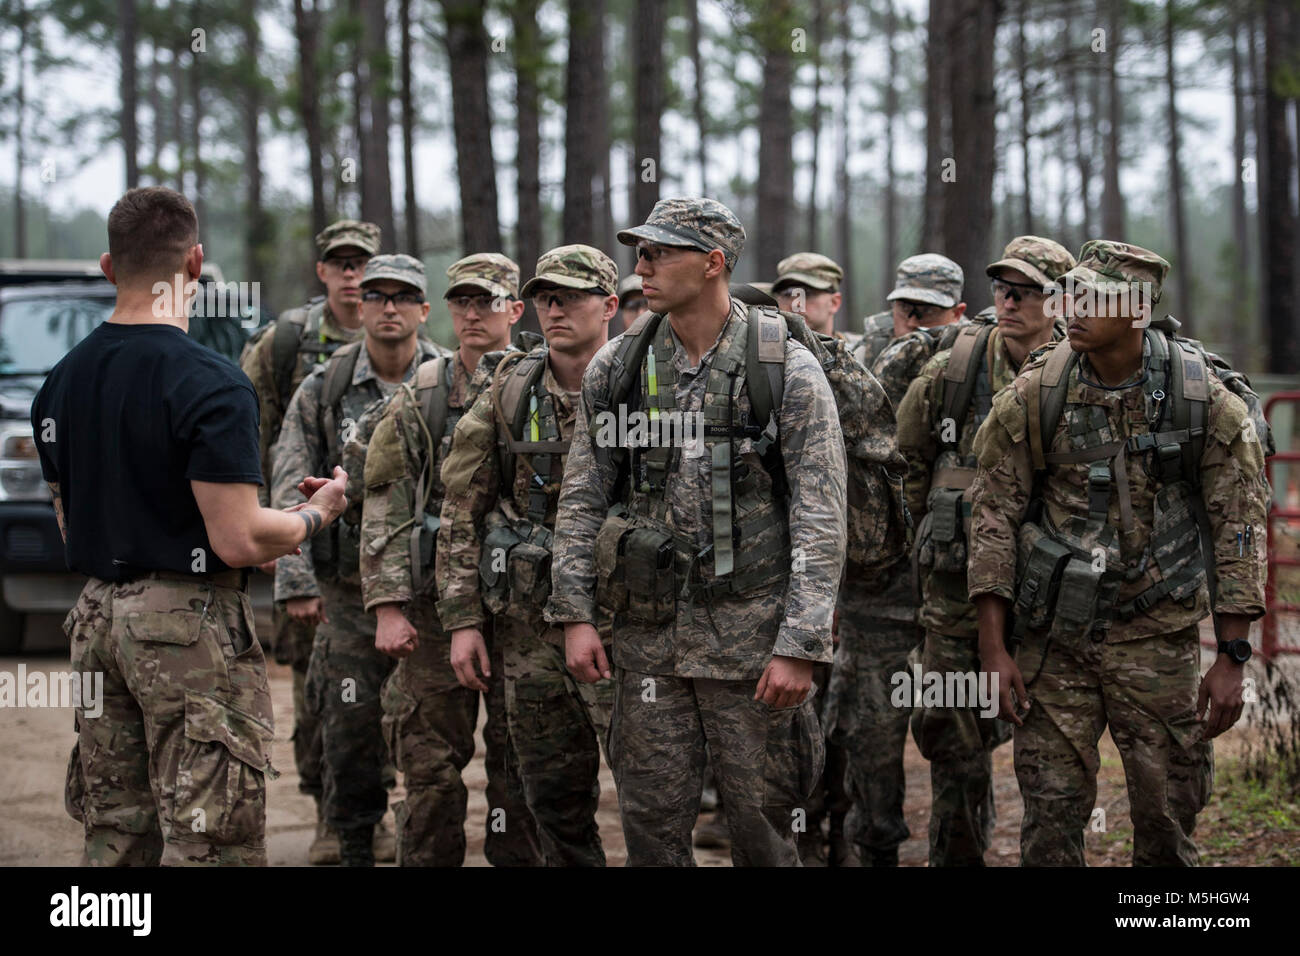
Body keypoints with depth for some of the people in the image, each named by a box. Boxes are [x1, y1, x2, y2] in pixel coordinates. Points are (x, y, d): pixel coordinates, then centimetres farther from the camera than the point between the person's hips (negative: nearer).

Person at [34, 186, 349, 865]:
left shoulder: (60, 383, 8)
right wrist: (316, 514, -1)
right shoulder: (209, 383, -16)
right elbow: (239, 541, -19)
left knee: (114, 837, 14)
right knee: (207, 843, -3)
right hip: (191, 625, -8)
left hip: (98, 618, 8)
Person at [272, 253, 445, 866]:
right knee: (350, 726, 1)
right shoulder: (323, 390, 2)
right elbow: (289, 488, 0)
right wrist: (295, 581, -7)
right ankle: (354, 850, 14)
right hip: (349, 590, 0)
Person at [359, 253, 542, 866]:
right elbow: (385, 508, 3)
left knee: (518, 764, 5)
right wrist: (388, 606, -5)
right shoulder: (419, 399, 6)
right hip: (436, 604, 1)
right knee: (430, 767, 3)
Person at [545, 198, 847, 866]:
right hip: (648, 632, 3)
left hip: (751, 632, -3)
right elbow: (582, 498, 11)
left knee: (763, 824, 3)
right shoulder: (616, 366, 6)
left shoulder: (788, 371, -6)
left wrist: (800, 647, -14)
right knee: (651, 825, 7)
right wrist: (575, 614, 2)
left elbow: (821, 519, -8)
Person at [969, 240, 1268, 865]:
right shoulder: (1033, 396, -4)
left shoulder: (1205, 400, -6)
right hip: (1054, 636, 1)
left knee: (1168, 815, 5)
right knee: (1051, 813, 1)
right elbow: (994, 518, 0)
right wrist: (994, 650, -5)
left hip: (1157, 636, 0)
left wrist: (1232, 658, -4)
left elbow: (1238, 528, -1)